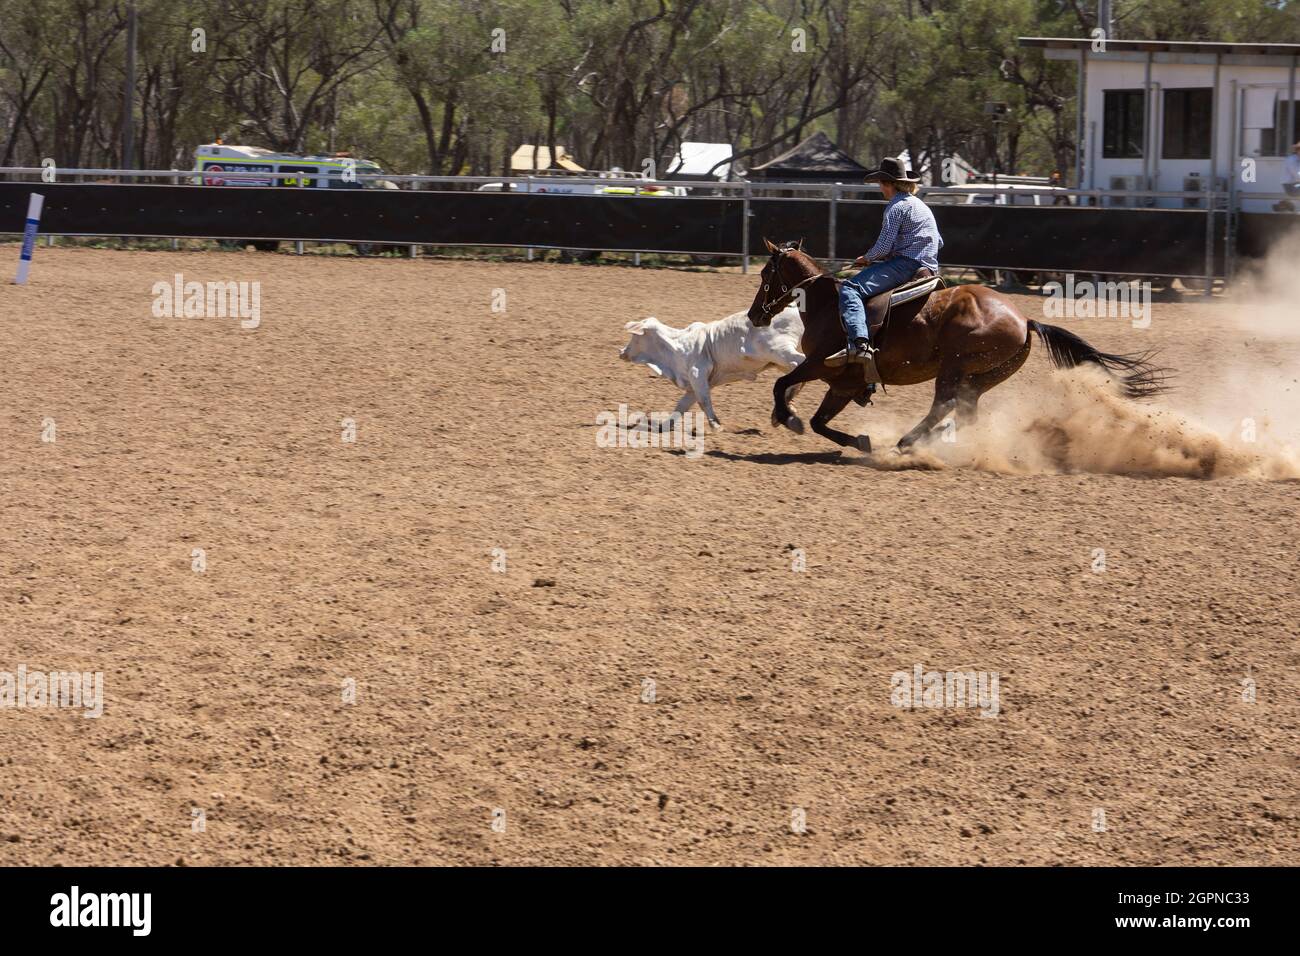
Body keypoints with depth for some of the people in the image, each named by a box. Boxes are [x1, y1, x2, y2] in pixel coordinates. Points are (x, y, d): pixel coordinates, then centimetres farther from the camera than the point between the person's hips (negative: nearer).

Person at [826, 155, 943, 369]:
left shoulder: (896, 207, -6)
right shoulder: (921, 205, 25)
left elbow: (883, 247, -14)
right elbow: (939, 242, 31)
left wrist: (866, 259, 6)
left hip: (906, 265, -10)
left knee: (850, 289, -22)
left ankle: (859, 345, -45)